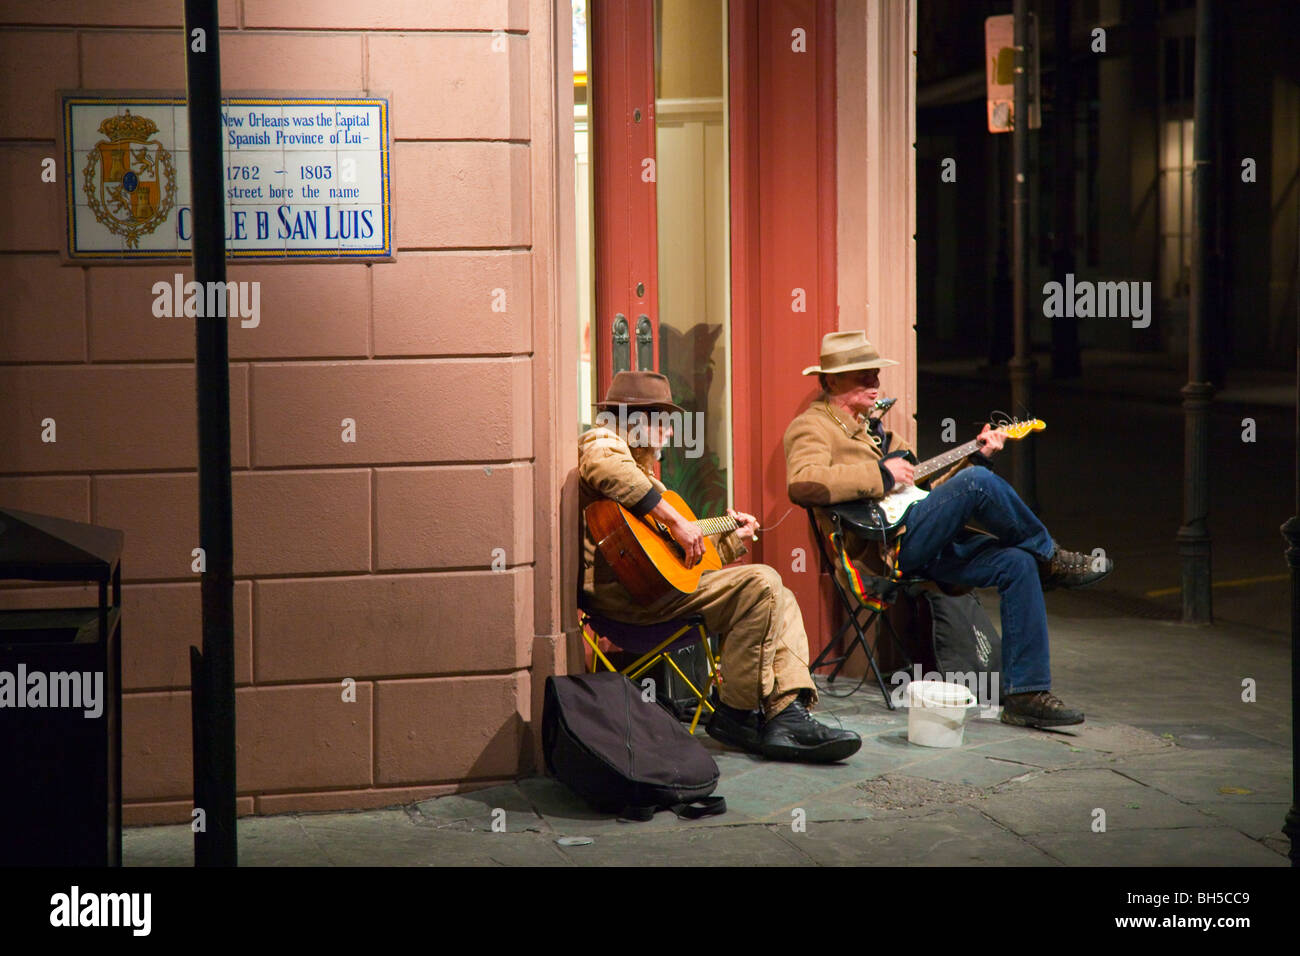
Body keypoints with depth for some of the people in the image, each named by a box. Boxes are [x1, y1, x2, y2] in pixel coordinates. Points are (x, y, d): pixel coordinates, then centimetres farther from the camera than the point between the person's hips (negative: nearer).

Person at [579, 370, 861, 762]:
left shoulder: (643, 471, 34)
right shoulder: (601, 440, 1)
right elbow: (606, 468, -27)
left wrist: (732, 538, 25)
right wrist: (675, 520, -26)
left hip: (654, 585, 11)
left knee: (779, 598, 5)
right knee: (760, 583, -21)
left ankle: (787, 714, -12)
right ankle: (736, 715, -14)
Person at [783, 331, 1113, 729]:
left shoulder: (874, 429, 29)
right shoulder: (813, 426, 1)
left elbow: (925, 490, 29)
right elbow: (801, 483, -23)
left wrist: (974, 457, 17)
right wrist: (881, 475, -19)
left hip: (919, 546, 9)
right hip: (883, 545, -9)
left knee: (1017, 563, -9)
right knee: (977, 484, -23)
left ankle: (1025, 693, -9)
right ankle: (1051, 559, 0)